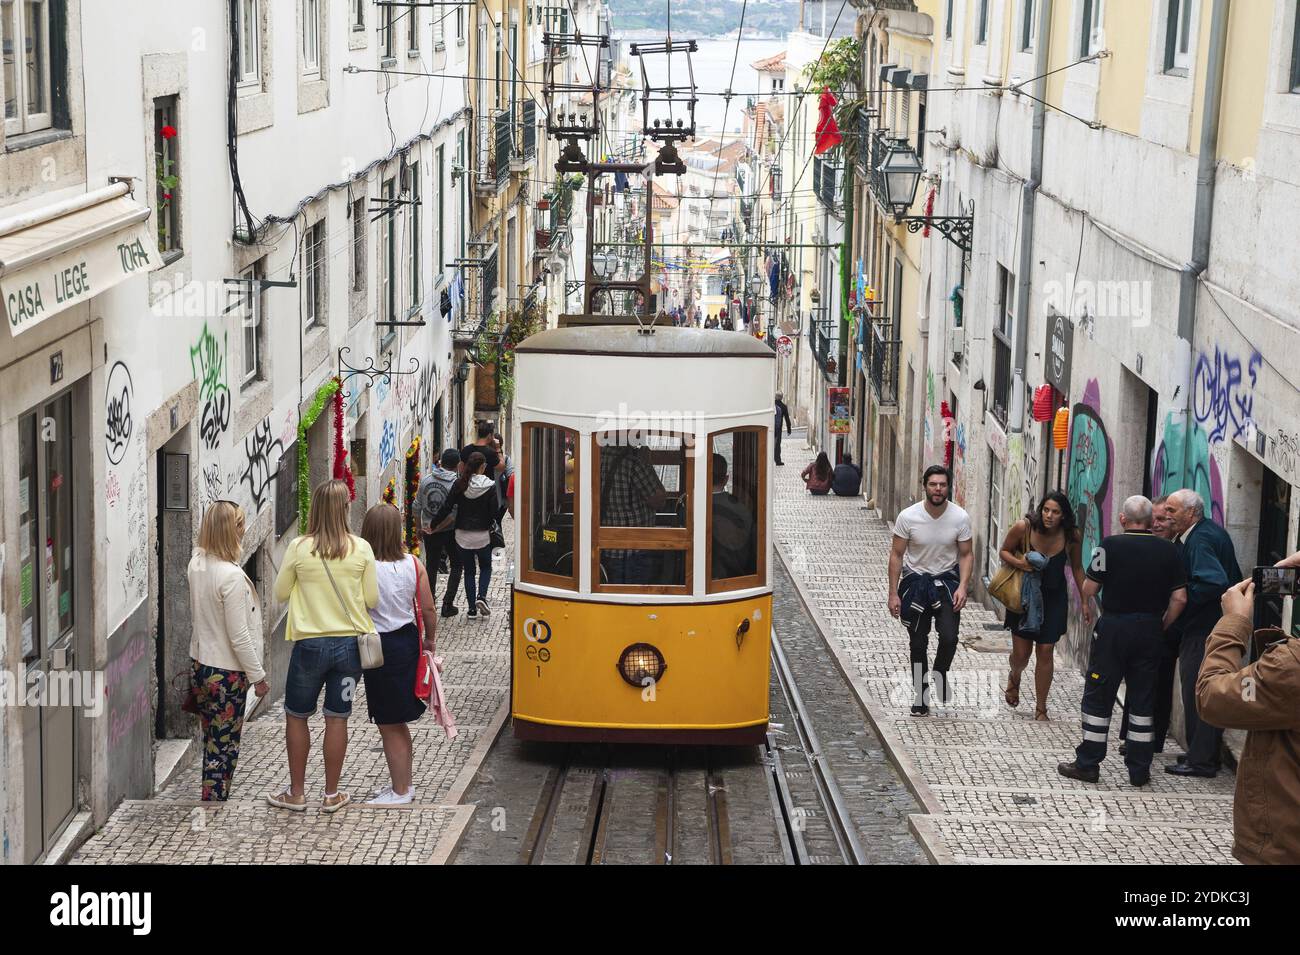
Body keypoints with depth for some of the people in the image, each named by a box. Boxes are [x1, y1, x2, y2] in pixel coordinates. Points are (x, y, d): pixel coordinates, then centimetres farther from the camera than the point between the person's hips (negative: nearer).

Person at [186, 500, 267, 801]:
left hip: (198, 665, 8)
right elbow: (239, 636, -21)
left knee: (211, 742, 19)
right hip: (227, 673, -8)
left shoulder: (196, 563, -1)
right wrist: (258, 676, -12)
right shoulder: (231, 576, -24)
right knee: (223, 750, 3)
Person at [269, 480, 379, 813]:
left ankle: (296, 793, 21)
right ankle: (332, 795, 19)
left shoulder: (299, 548, -10)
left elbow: (280, 593, 1)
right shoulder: (361, 549, -8)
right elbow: (372, 599, -1)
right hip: (350, 643, 1)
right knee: (337, 718, 11)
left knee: (296, 717, 14)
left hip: (310, 644, -1)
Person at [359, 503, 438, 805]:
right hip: (407, 641, 6)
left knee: (389, 724, 5)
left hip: (379, 645, -6)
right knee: (397, 723, 20)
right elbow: (428, 609, 2)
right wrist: (429, 641, 17)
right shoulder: (413, 564, -3)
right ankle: (403, 783, 31)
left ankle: (400, 791, 13)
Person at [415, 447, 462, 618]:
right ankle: (448, 603, 8)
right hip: (450, 531, -3)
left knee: (431, 567, 16)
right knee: (456, 565, 14)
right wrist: (436, 528, -10)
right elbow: (454, 513, -21)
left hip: (429, 532, 3)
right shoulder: (456, 483, -16)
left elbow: (417, 507, 2)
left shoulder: (426, 480, -4)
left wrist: (420, 527, 16)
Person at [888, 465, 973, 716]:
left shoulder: (960, 517, -11)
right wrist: (893, 594, -7)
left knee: (949, 637, -15)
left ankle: (941, 672, 18)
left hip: (946, 580, 0)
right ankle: (920, 695, 22)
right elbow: (896, 555, -6)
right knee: (918, 644, 6)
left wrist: (962, 587, -15)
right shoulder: (908, 517, -14)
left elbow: (966, 555, -1)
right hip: (915, 581, 0)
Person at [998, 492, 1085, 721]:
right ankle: (1014, 677, 44)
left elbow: (1077, 568, 4)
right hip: (1023, 595, 0)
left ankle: (1041, 709, 14)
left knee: (1045, 652, 0)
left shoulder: (1072, 536, -12)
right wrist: (1018, 562, -23)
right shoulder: (1024, 527, -18)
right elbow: (1004, 551, -2)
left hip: (1053, 599, 1)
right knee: (1021, 653, 5)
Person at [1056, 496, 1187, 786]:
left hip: (1113, 625, -3)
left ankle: (1088, 763, 11)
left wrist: (1086, 607, 14)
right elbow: (1179, 598, -1)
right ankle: (1139, 769, 13)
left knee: (1098, 696, 7)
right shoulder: (1168, 550, 0)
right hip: (1149, 629, 3)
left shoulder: (1111, 545, -9)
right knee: (1142, 697, 11)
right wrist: (1162, 625, 12)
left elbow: (1090, 587, -7)